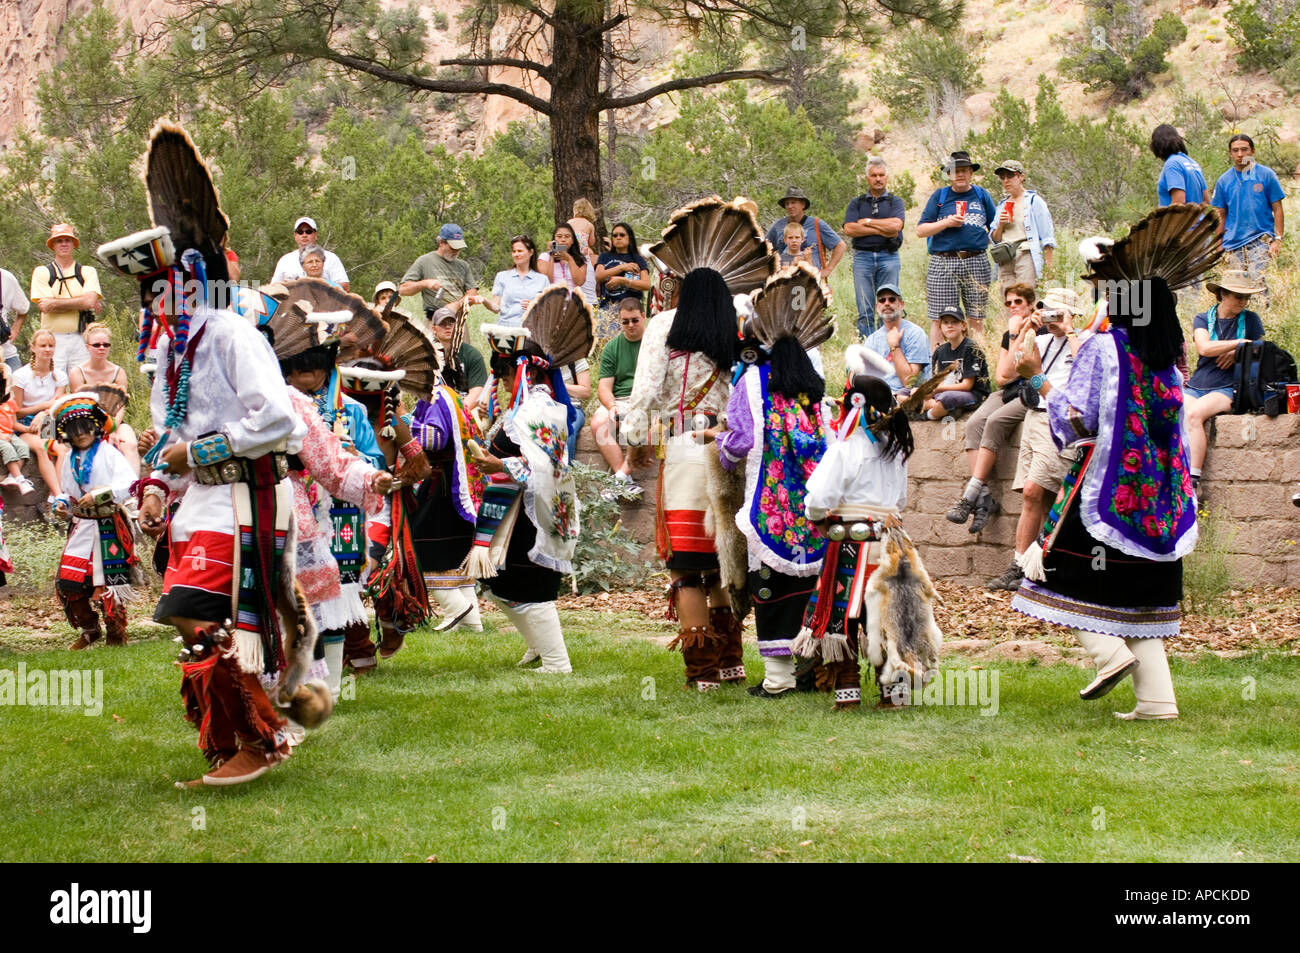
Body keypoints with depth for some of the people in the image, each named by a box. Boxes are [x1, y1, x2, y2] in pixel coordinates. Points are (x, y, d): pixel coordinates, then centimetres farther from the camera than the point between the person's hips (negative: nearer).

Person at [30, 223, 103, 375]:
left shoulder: (87, 272, 12)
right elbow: (44, 307, -5)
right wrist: (81, 303, -4)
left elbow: (90, 300, -5)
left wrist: (55, 303, -7)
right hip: (53, 339, -1)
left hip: (80, 339, 1)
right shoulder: (42, 272, 8)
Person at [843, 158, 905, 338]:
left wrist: (868, 222, -1)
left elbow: (895, 225, -8)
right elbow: (849, 229, -3)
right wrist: (880, 230, -7)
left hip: (888, 257, -1)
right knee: (865, 310, -3)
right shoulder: (857, 203, 14)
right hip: (863, 257, 1)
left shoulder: (895, 201, 11)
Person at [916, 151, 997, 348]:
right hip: (943, 263, -1)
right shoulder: (939, 196, 10)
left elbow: (995, 229, 21)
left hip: (976, 263, 1)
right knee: (939, 319, -4)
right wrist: (947, 223, -7)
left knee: (976, 319, 1)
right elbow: (920, 230, 5)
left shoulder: (981, 195, 14)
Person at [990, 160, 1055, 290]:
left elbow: (1047, 236, 0)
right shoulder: (1002, 205, 21)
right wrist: (1000, 225, -1)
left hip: (1026, 256, -5)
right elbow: (995, 239, 20)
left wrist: (1049, 265, -7)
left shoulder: (1034, 201, 4)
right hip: (1005, 260, 5)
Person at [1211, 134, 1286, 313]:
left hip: (1260, 239, -3)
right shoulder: (1224, 181, 9)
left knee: (1258, 282, -16)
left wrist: (1278, 239, -4)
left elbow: (1277, 209, 4)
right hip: (1234, 242, 3)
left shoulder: (1266, 175, 2)